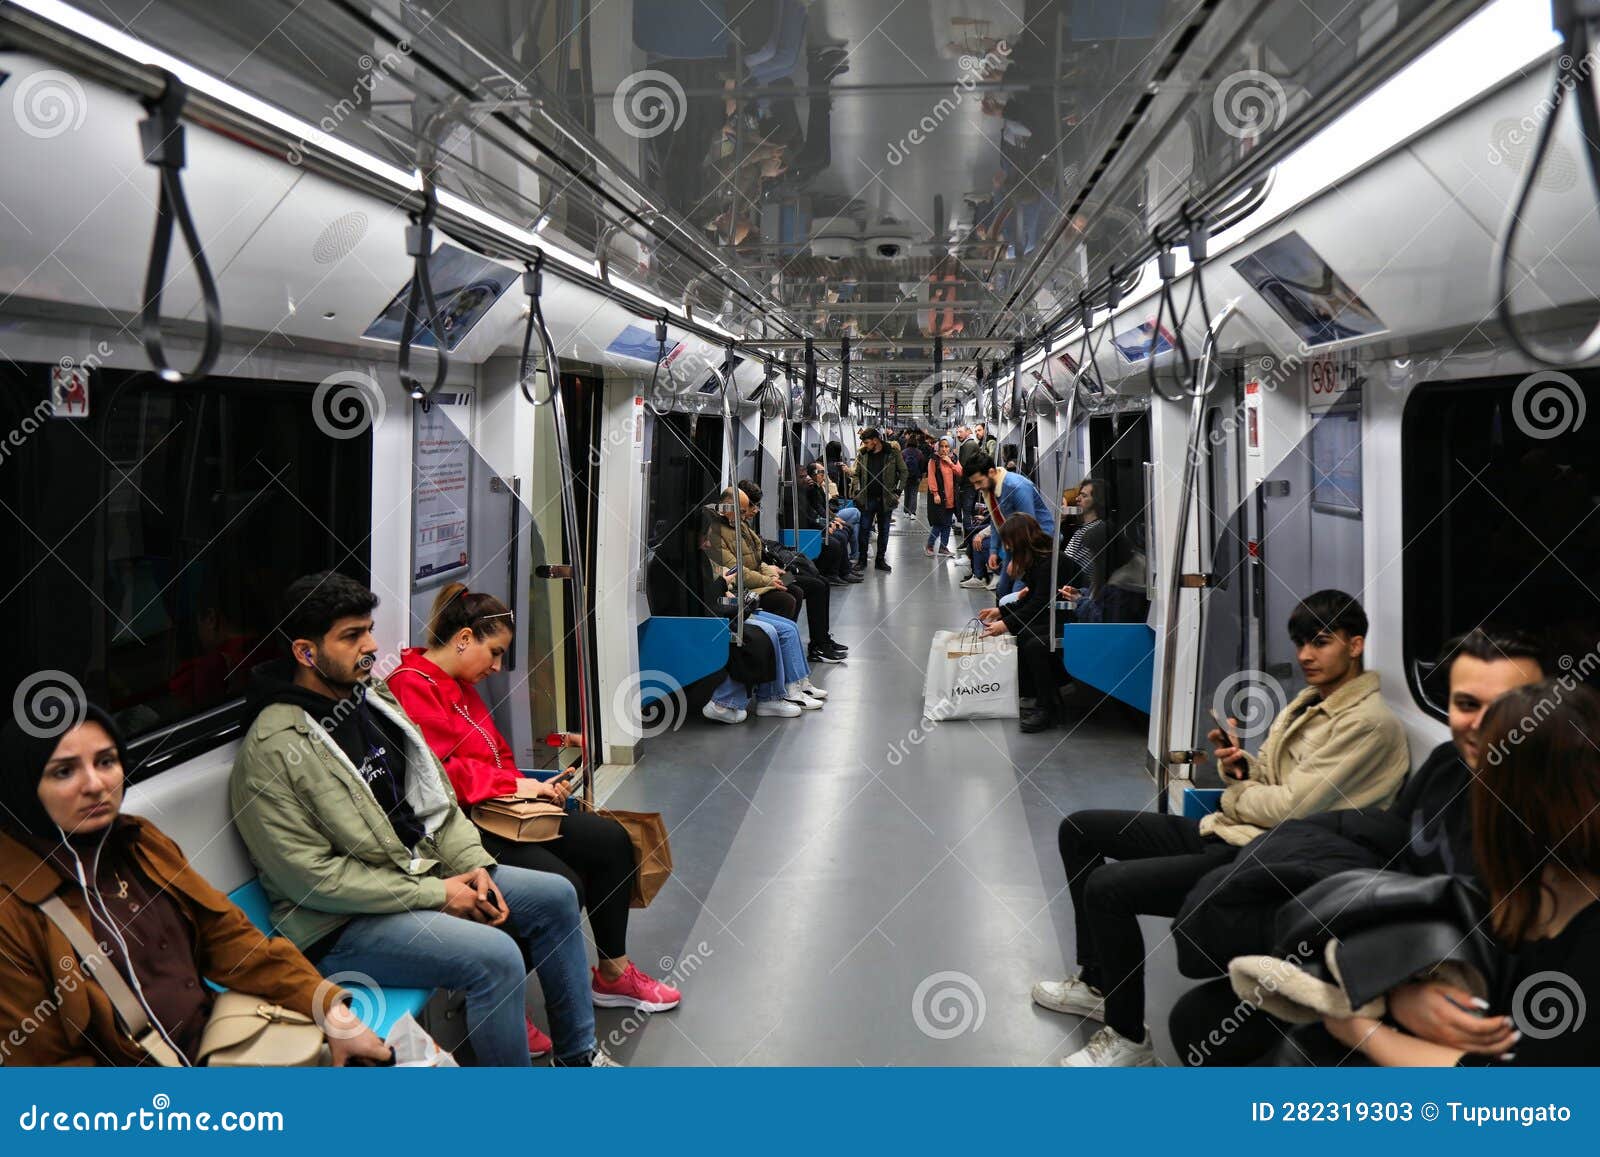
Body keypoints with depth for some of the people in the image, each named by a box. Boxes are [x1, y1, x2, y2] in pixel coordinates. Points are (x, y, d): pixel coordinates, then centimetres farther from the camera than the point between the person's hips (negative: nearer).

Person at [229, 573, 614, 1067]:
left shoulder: (375, 697, 6)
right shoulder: (273, 749, -20)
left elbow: (435, 793, 13)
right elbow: (311, 876, -22)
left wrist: (474, 865, -3)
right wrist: (435, 894, -20)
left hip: (423, 873, 9)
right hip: (341, 924, -9)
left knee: (555, 896, 7)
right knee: (497, 956, -27)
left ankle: (578, 1053, 21)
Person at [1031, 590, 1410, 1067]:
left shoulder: (1369, 724, -14)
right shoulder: (1308, 702, 15)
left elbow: (1290, 807, -20)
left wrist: (1233, 795, -2)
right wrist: (1241, 765, -1)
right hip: (1224, 831, 10)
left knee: (1106, 886, -25)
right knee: (1078, 829, 8)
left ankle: (1128, 1038, -7)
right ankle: (1097, 982, 18)